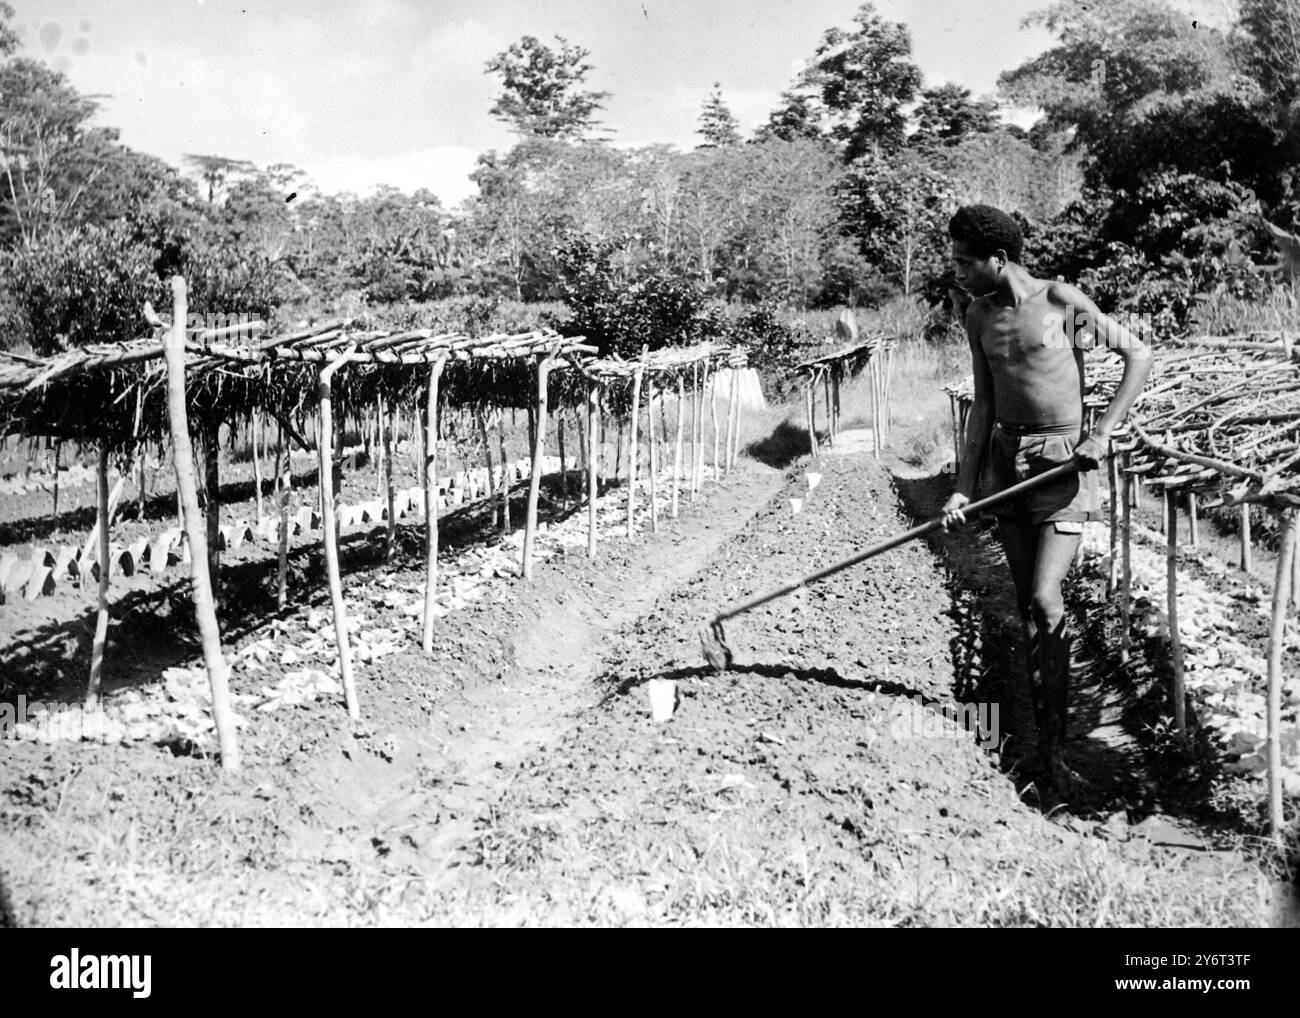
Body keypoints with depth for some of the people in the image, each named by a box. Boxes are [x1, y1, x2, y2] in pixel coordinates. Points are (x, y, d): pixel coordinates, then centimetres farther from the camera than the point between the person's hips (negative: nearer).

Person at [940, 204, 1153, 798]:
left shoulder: (1061, 301, -9)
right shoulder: (979, 316, 7)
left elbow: (1139, 355, -4)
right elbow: (983, 407, 10)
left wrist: (1103, 432, -12)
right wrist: (964, 488, 4)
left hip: (1063, 462, -5)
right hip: (1006, 460, 5)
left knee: (1043, 599, -14)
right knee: (1027, 608, 6)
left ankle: (1054, 745, -4)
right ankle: (1043, 733, 16)